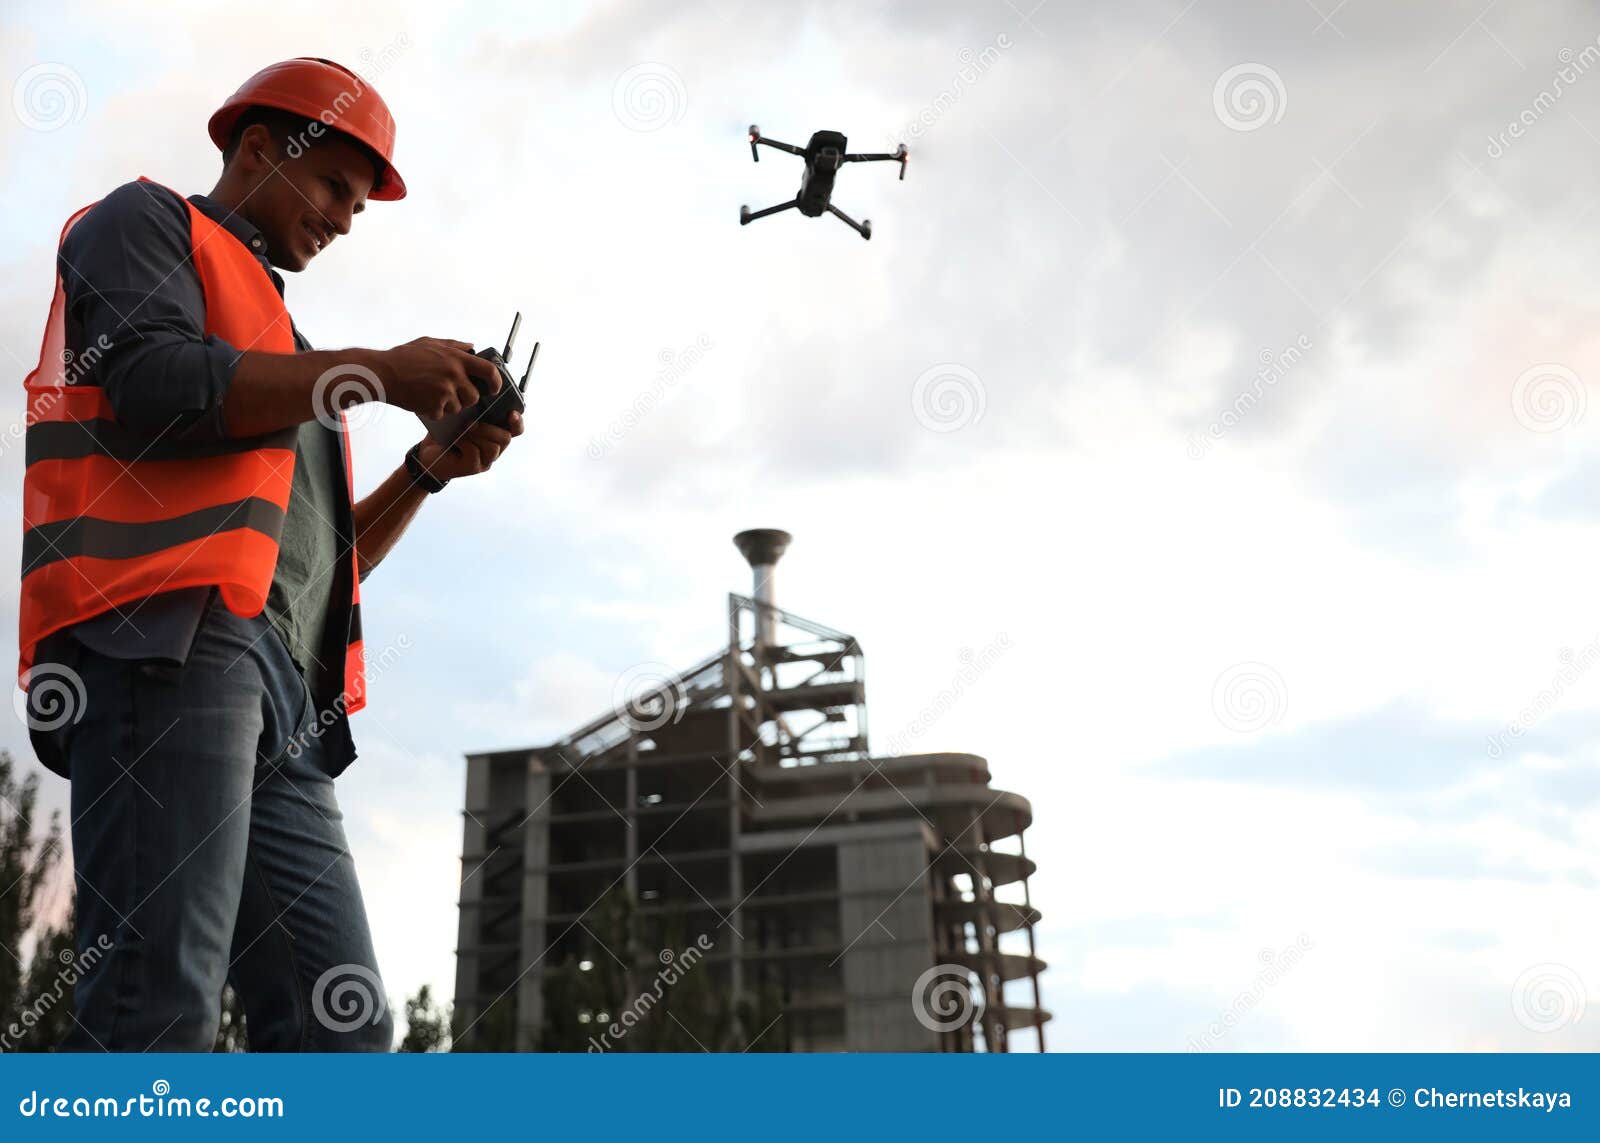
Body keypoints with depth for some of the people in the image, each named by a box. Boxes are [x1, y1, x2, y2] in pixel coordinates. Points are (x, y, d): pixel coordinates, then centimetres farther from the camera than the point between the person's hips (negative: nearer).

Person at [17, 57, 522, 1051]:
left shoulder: (279, 347, 36)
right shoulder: (145, 223, 15)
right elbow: (153, 385, -8)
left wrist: (426, 473, 16)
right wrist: (380, 373, -6)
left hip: (285, 704, 8)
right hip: (170, 636, -8)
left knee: (343, 1021, -2)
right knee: (162, 999, -18)